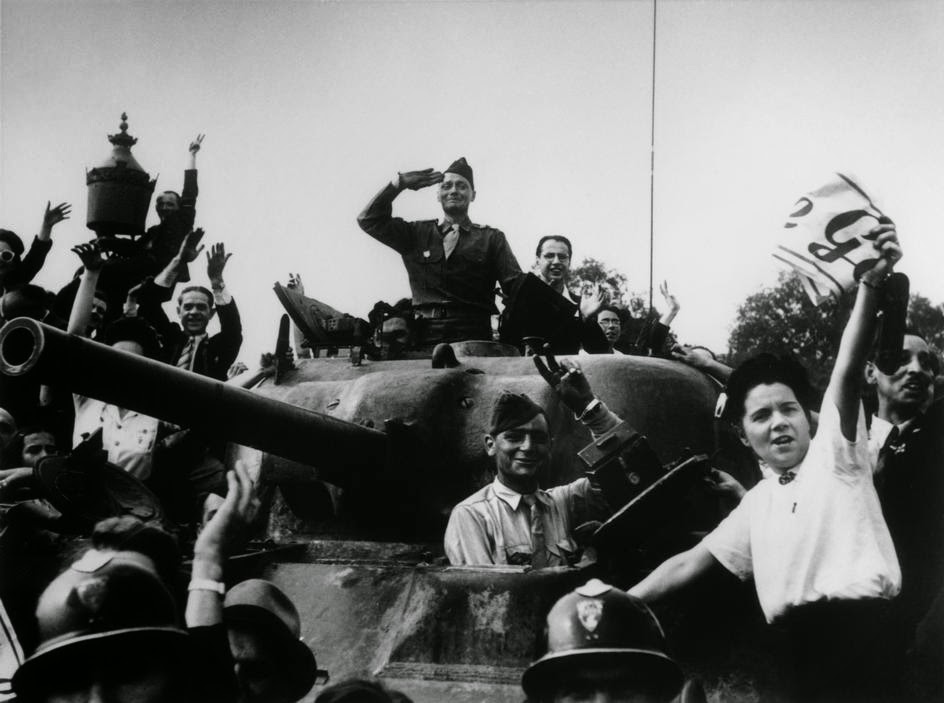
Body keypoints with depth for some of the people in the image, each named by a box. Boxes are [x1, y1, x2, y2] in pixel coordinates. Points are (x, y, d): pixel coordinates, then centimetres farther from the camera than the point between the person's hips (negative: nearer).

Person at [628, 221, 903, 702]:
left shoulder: (834, 453, 6)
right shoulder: (758, 503, 25)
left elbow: (847, 372, -10)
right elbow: (691, 562, 28)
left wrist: (872, 282, -26)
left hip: (860, 628, -6)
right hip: (803, 644, 6)